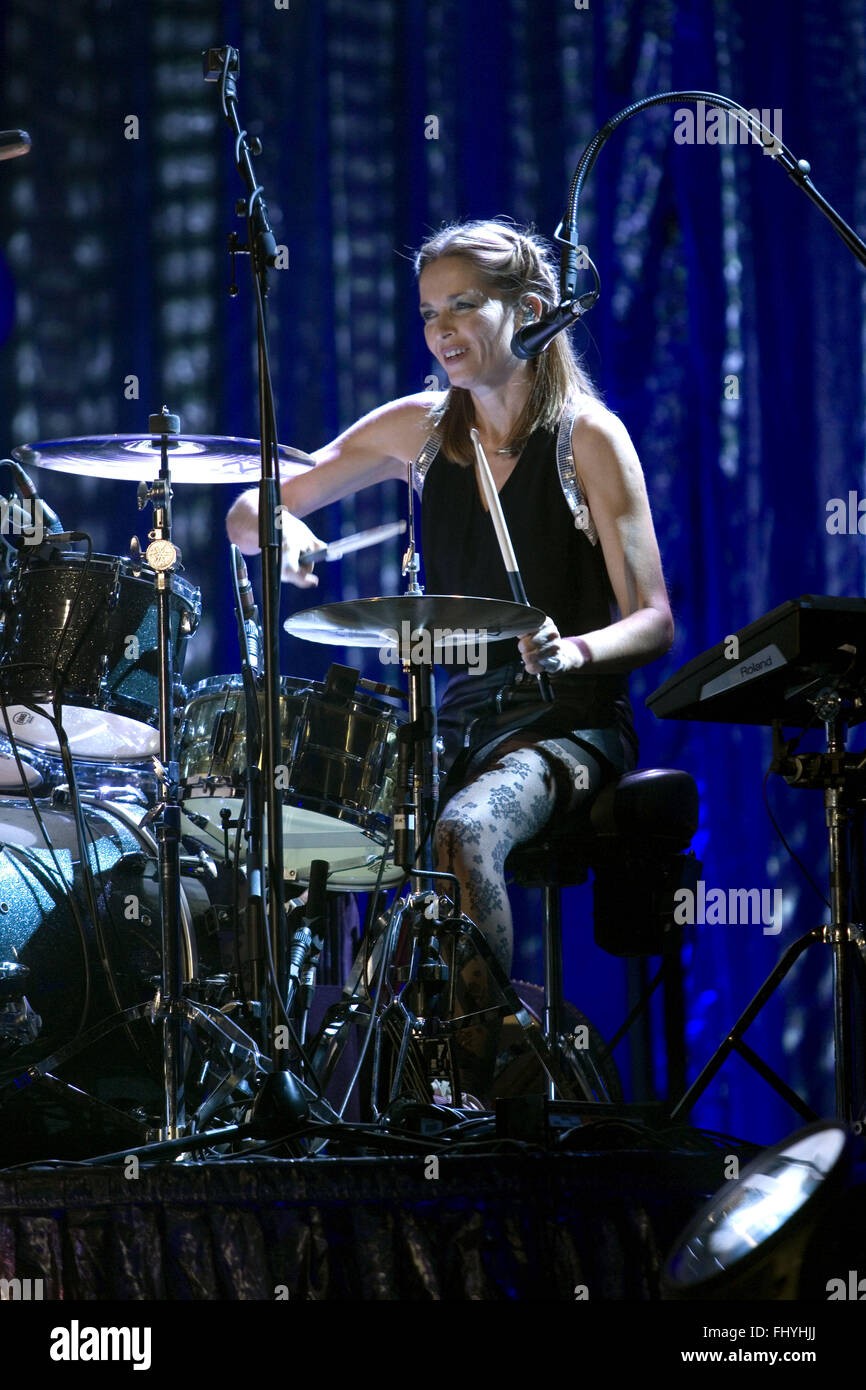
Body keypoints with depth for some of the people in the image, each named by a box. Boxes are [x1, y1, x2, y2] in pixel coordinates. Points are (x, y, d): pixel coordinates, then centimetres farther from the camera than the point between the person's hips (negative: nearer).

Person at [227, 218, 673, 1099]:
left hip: (569, 722, -5)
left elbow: (653, 623, -9)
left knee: (464, 831, -36)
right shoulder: (419, 428, 7)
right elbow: (247, 512, 9)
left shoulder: (587, 438, -7)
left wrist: (574, 651, -31)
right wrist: (279, 531, -16)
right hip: (457, 719, 5)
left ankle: (476, 1084, -28)